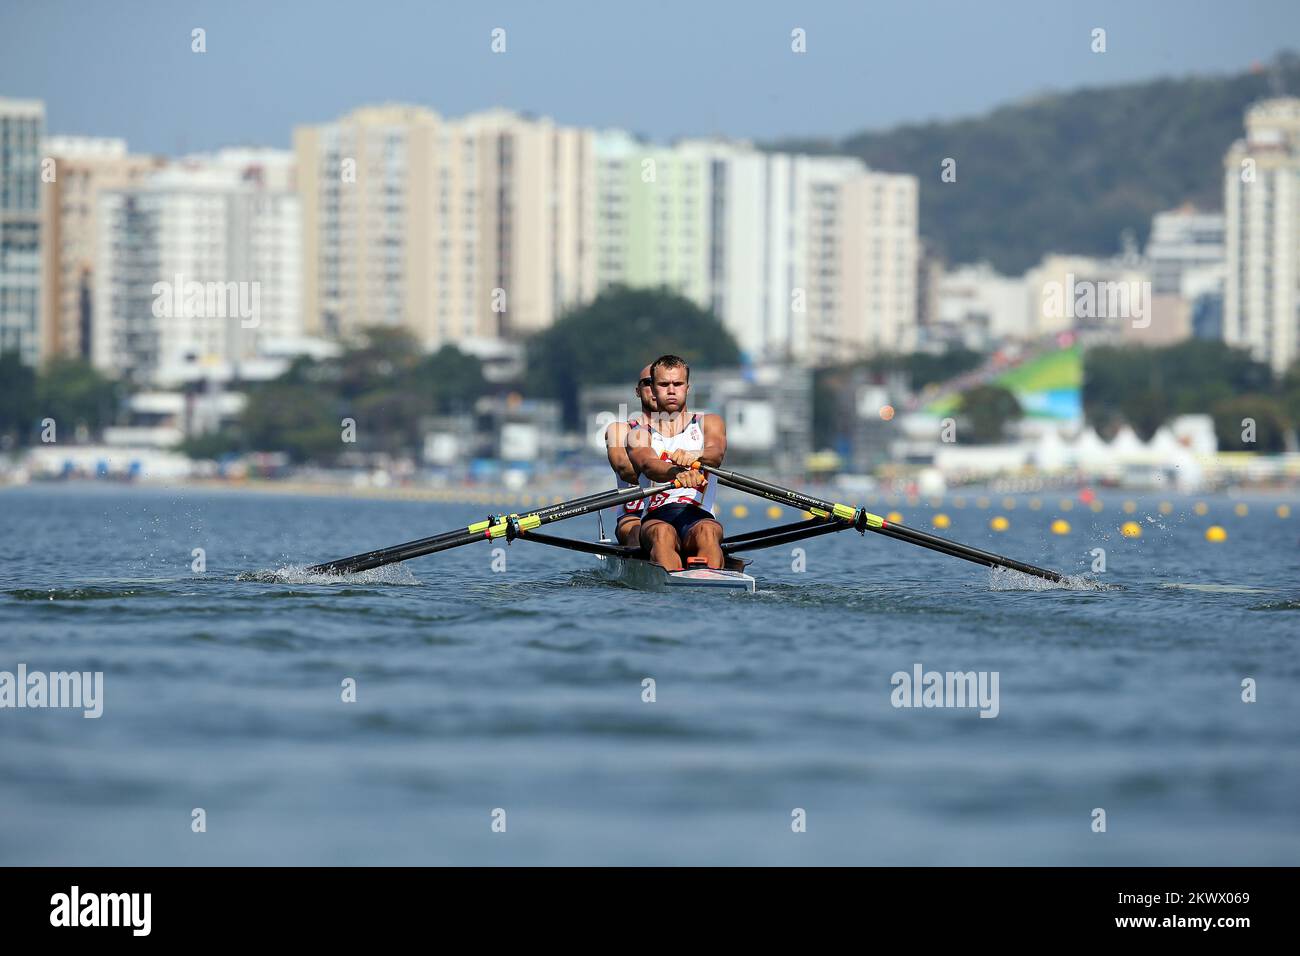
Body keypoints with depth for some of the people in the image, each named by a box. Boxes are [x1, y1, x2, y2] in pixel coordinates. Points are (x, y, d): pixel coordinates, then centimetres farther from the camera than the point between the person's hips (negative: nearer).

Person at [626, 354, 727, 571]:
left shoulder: (709, 423, 18)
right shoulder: (639, 432, 14)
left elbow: (716, 454, -7)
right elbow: (648, 465, -9)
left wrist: (694, 456, -34)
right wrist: (677, 474, -35)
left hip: (699, 515, 0)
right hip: (655, 518, 0)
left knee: (706, 532, -36)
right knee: (662, 533, -36)